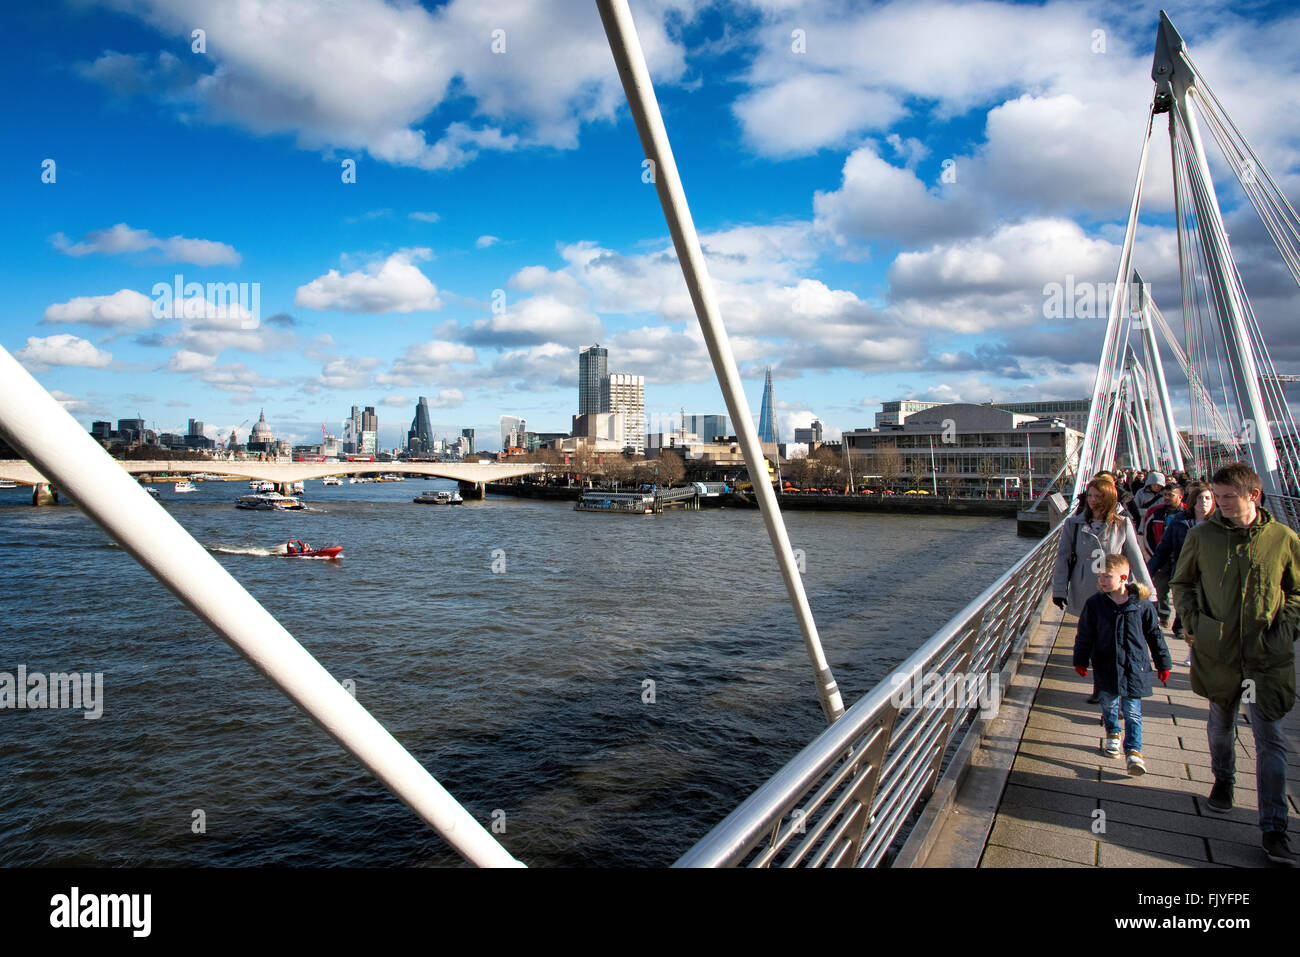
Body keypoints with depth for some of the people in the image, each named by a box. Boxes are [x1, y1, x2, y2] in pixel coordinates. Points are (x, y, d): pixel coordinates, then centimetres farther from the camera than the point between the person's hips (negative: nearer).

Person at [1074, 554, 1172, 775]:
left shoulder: (1141, 605, -7)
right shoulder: (1094, 604, -6)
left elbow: (1154, 635, 4)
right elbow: (1084, 635, 3)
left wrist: (1163, 663, 9)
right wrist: (1080, 660, 5)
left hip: (1134, 667, -1)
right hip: (1106, 667, 2)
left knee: (1132, 710, -1)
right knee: (1109, 704, 15)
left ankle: (1133, 751, 4)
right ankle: (1113, 734, 39)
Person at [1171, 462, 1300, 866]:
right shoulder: (1202, 536, -3)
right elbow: (1181, 583, 9)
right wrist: (1193, 623, -1)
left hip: (1267, 655, -1)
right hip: (1217, 651, 1)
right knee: (1220, 723, 18)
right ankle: (1223, 780, 44)